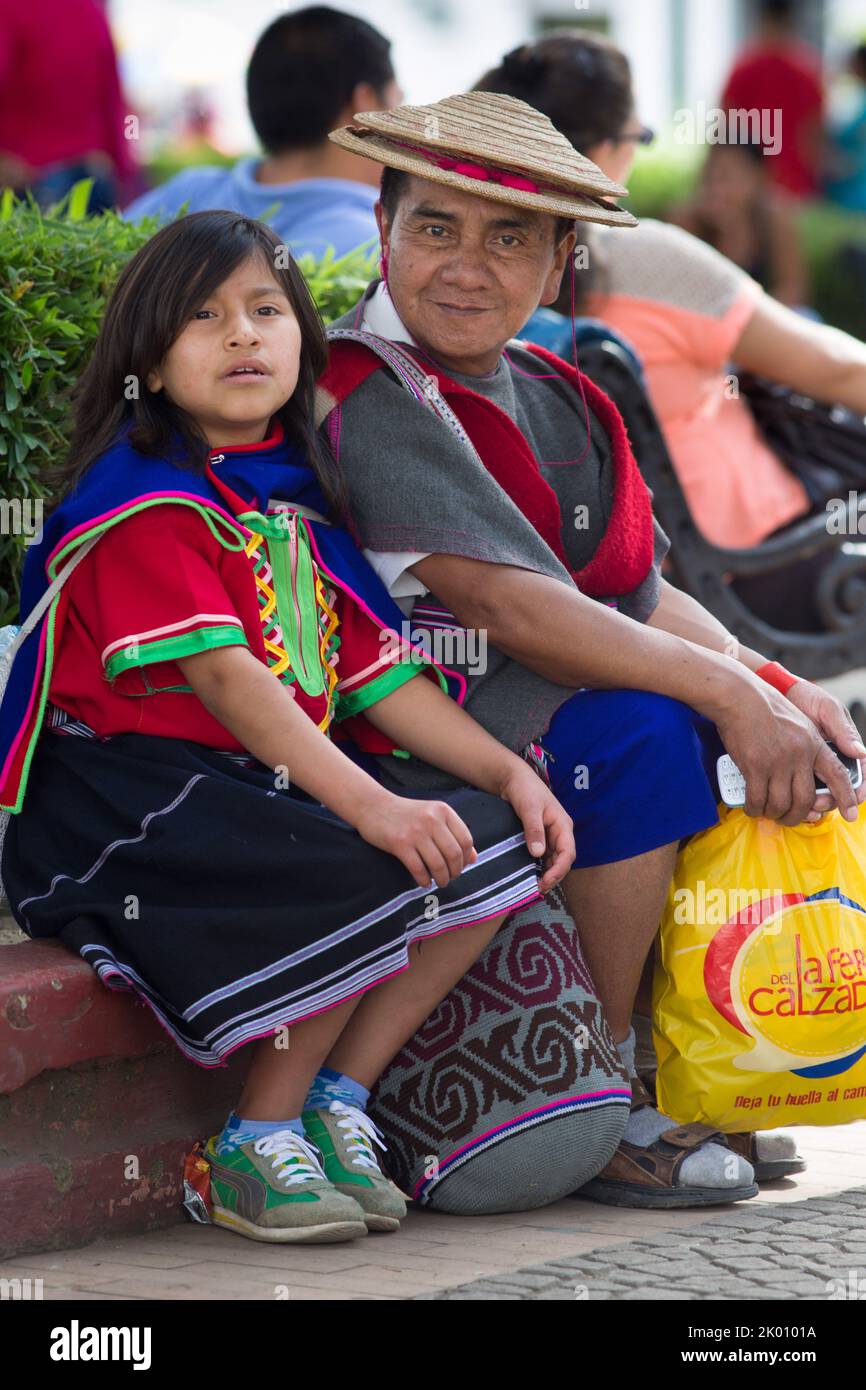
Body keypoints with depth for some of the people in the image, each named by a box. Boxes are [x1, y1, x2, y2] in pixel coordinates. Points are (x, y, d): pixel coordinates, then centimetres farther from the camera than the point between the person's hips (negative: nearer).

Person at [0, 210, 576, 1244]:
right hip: (132, 797, -9)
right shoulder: (143, 498, -10)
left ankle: (336, 1104, -3)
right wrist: (368, 803, -30)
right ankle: (256, 1146, -12)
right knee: (372, 879, -30)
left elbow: (374, 672, 13)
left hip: (278, 787, 9)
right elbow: (219, 674, -21)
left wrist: (508, 773, 0)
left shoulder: (294, 496, 17)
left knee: (499, 846, -8)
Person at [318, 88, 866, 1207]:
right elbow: (512, 609, -25)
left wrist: (776, 690, -9)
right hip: (398, 739, -9)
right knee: (639, 733, -30)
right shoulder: (371, 398, -16)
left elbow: (643, 599, 10)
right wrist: (732, 696, -28)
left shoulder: (553, 400, 13)